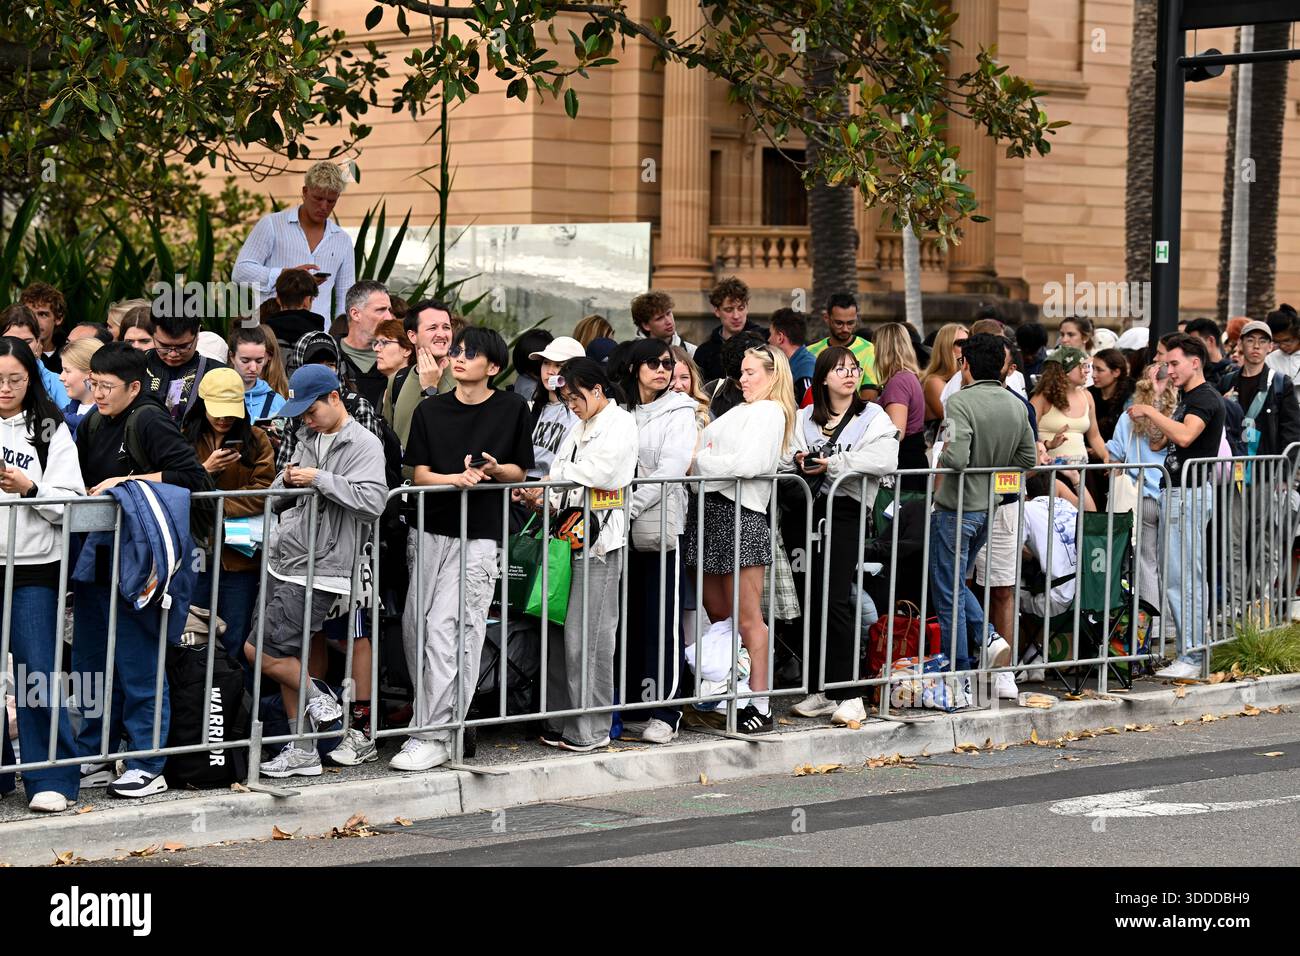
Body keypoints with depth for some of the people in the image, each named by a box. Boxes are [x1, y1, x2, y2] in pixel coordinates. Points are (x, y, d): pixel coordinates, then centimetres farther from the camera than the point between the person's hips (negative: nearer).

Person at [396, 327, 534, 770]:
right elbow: (420, 473, 2)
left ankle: (433, 737, -10)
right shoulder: (430, 410, 6)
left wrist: (494, 469, -13)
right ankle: (432, 715, 24)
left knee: (448, 630, -12)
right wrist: (458, 478, -18)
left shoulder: (512, 409, 2)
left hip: (479, 536, -4)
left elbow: (519, 471, 9)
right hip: (429, 529, 4)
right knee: (415, 629, 6)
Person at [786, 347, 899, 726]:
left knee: (836, 601, -12)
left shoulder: (874, 417, 4)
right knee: (812, 602, 5)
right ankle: (820, 692, 14)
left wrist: (833, 464, -15)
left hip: (845, 510, -5)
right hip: (810, 510, 5)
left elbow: (884, 460, -13)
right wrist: (800, 462, -13)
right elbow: (785, 456, 9)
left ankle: (850, 695, -7)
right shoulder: (805, 419, 17)